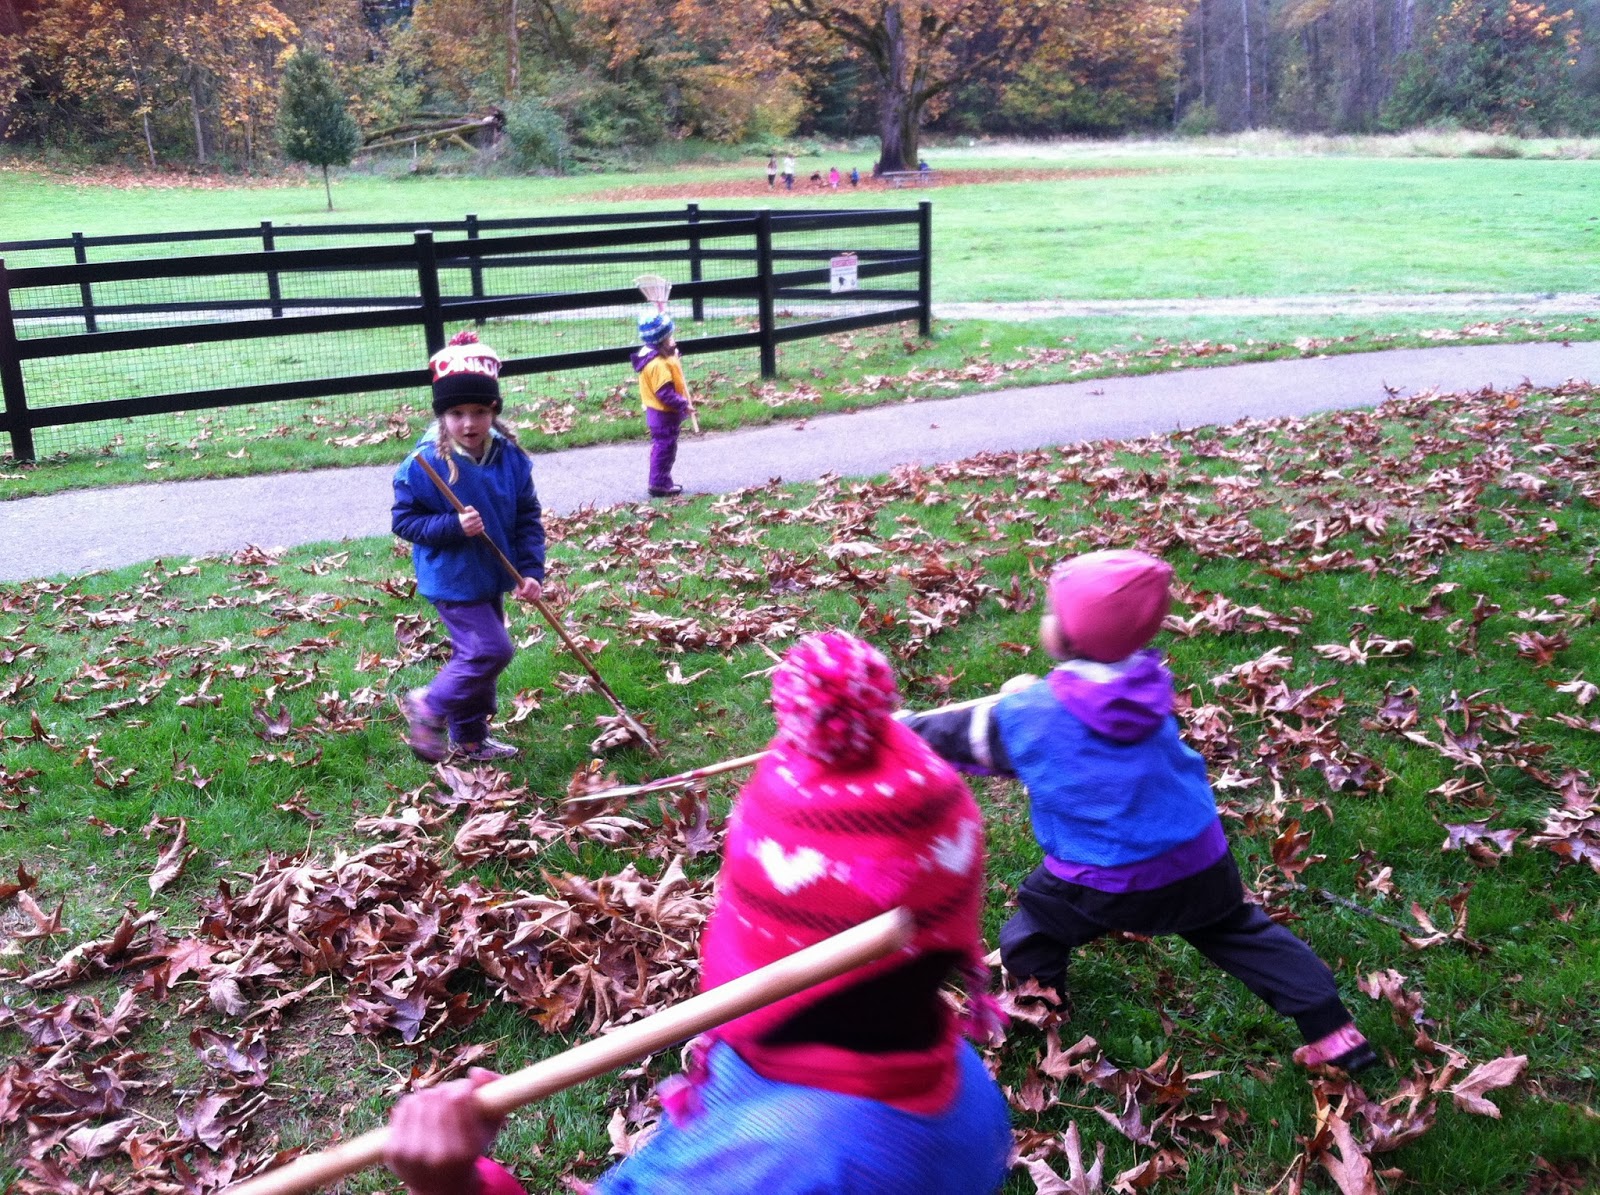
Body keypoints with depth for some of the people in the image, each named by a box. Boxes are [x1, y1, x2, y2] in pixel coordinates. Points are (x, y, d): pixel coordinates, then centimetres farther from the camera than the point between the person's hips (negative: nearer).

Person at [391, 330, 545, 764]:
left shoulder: (511, 458, -5)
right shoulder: (424, 464, -19)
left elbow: (528, 517, 1)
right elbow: (403, 519, -12)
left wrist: (531, 570, -8)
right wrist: (454, 526, -27)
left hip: (492, 577, 6)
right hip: (451, 579, -6)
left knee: (474, 655, 17)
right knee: (490, 650, -13)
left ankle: (469, 739, 33)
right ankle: (428, 707, 8)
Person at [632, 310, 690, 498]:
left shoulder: (651, 354, 4)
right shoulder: (659, 364, -29)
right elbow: (664, 392, -30)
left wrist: (671, 350, 9)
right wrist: (683, 405, -23)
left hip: (657, 412, 11)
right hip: (664, 414, -11)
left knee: (662, 447, 20)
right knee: (664, 448, 0)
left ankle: (663, 481, 31)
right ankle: (659, 485, 9)